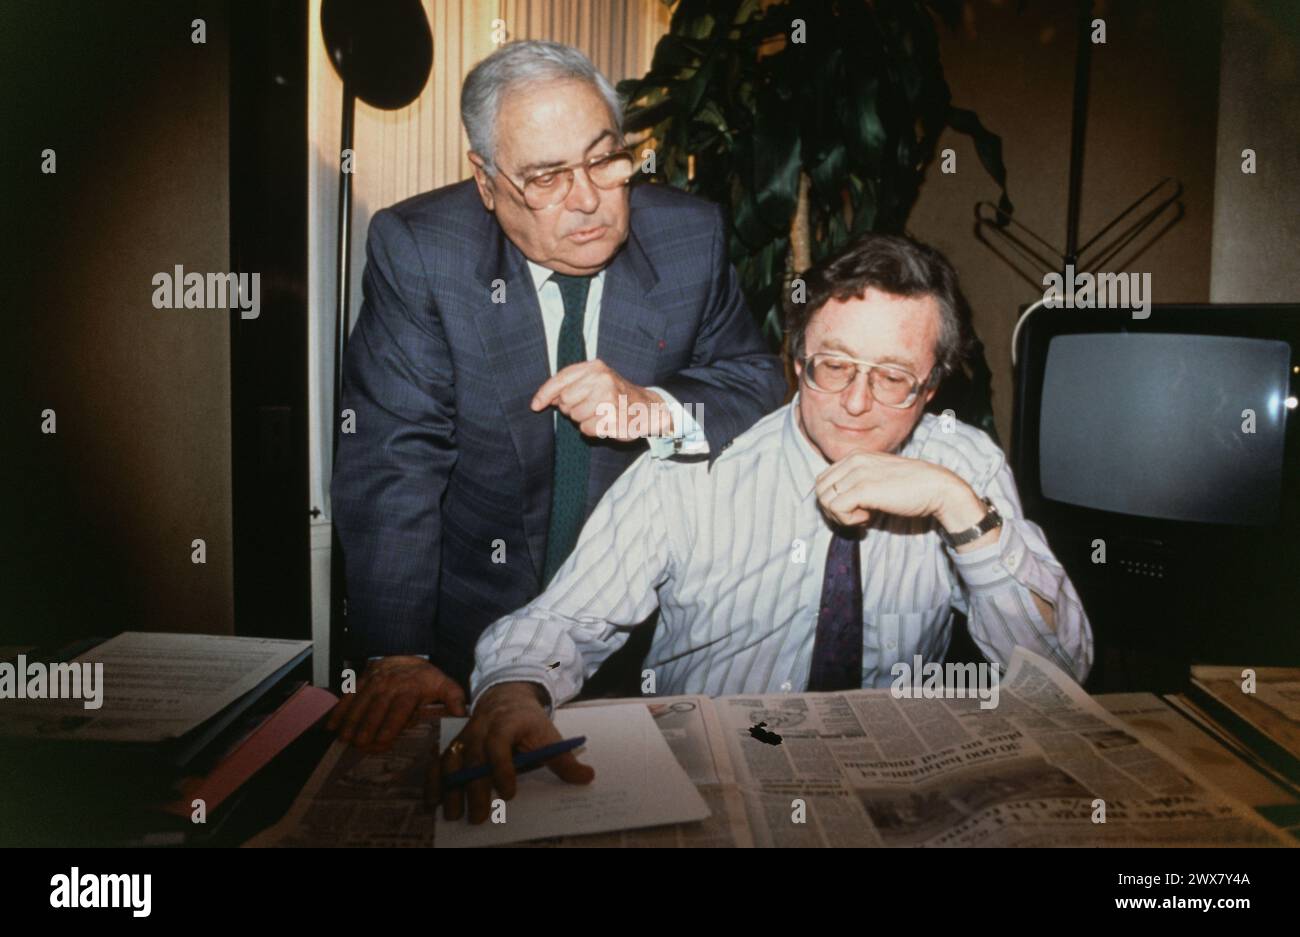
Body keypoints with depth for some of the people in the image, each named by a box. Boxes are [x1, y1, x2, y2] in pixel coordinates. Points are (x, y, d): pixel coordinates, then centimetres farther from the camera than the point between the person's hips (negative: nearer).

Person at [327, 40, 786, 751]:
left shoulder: (691, 236, -4)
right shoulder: (415, 250, -11)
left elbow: (761, 387, 1)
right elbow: (391, 457, -15)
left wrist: (655, 408, -22)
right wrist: (396, 655, -23)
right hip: (478, 618, -1)